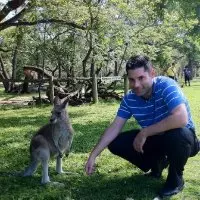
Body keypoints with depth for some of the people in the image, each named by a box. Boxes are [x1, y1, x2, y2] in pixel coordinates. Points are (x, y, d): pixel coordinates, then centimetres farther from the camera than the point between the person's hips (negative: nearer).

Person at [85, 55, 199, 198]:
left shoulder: (166, 86, -27)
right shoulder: (129, 99, -9)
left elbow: (181, 119, -40)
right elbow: (115, 127, -7)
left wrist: (144, 133, -32)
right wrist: (93, 155, -15)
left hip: (181, 137, -5)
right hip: (154, 138, 5)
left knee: (178, 133, -40)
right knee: (115, 144, -10)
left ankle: (176, 178, -9)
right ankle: (158, 162, 12)